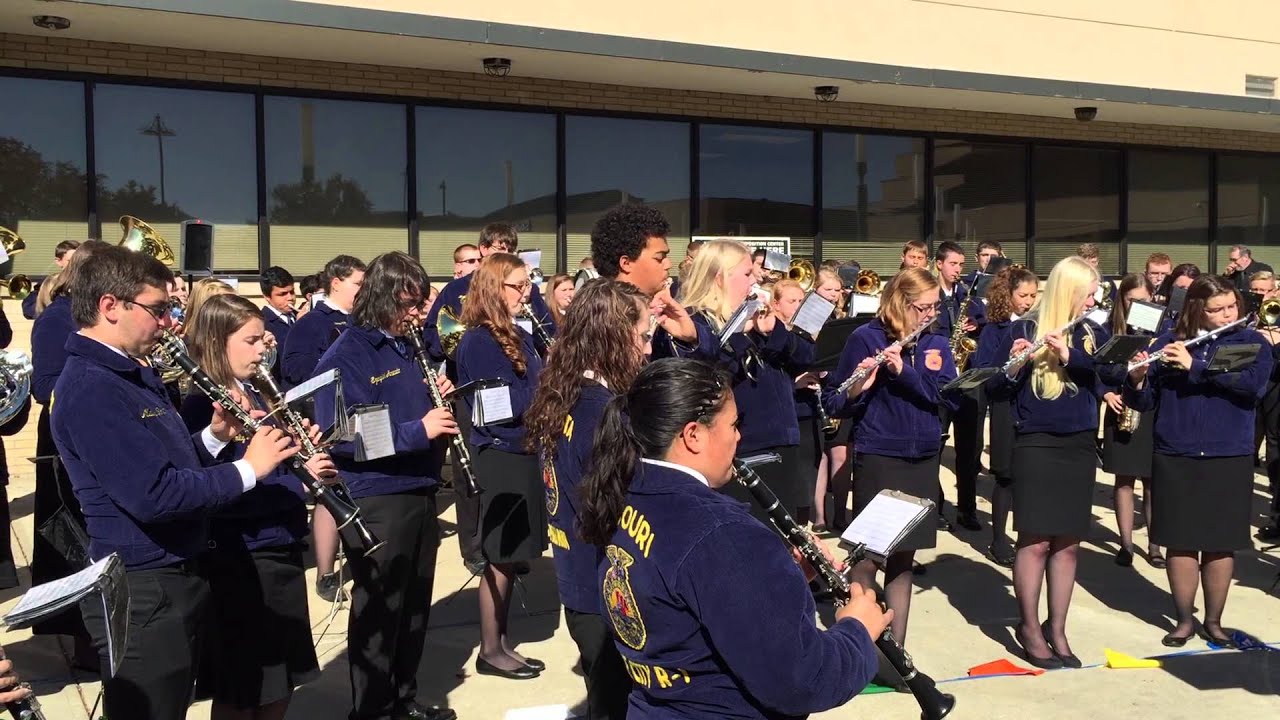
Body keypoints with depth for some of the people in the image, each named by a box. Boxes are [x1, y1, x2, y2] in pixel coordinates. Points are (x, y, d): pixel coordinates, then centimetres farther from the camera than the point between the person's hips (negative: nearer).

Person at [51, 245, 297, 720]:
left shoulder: (133, 375, 12)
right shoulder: (90, 387, -21)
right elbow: (153, 495, -28)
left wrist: (216, 436, -1)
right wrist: (247, 470, -19)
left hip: (174, 578, 10)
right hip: (140, 592, -10)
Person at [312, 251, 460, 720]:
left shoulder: (408, 346, 10)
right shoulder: (344, 356, -13)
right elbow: (340, 437, -21)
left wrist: (441, 400, -2)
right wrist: (418, 431, -26)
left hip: (419, 491, 7)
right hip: (376, 500, -7)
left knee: (415, 604, 17)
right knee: (378, 610, 5)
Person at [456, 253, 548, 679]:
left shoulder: (519, 336, 12)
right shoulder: (478, 342, -14)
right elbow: (510, 403, -21)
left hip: (523, 453, 9)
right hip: (499, 457, -9)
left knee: (512, 559, 14)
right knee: (500, 558, 1)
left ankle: (502, 642, 25)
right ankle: (489, 651, 14)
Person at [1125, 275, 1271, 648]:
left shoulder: (1252, 342, 3)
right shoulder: (1169, 342, 2)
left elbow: (1254, 383, -18)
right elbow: (1144, 402, 0)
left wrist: (1196, 366, -23)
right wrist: (1137, 380, -21)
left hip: (1229, 460, 0)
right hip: (1175, 459, 0)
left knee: (1220, 544, 8)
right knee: (1180, 542, 5)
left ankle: (1213, 621, 24)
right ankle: (1184, 619, 20)